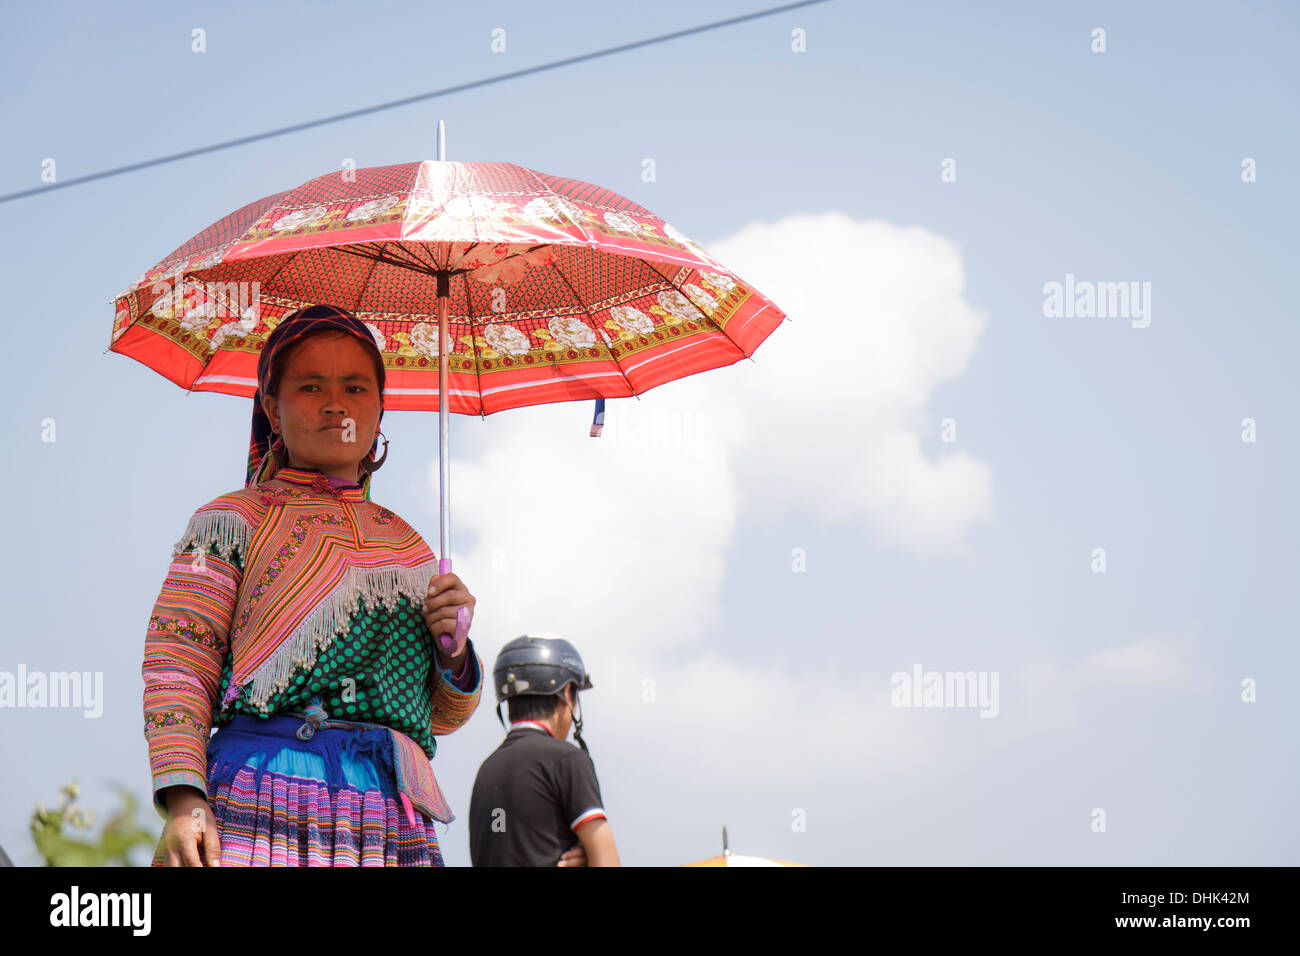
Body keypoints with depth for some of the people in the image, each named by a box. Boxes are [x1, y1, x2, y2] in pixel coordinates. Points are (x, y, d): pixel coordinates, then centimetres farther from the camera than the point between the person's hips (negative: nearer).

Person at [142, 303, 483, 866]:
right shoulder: (234, 521, 10)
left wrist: (454, 652, 4)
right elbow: (177, 663, -2)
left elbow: (441, 715, 26)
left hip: (394, 821, 4)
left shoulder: (406, 545, 23)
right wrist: (183, 799, -17)